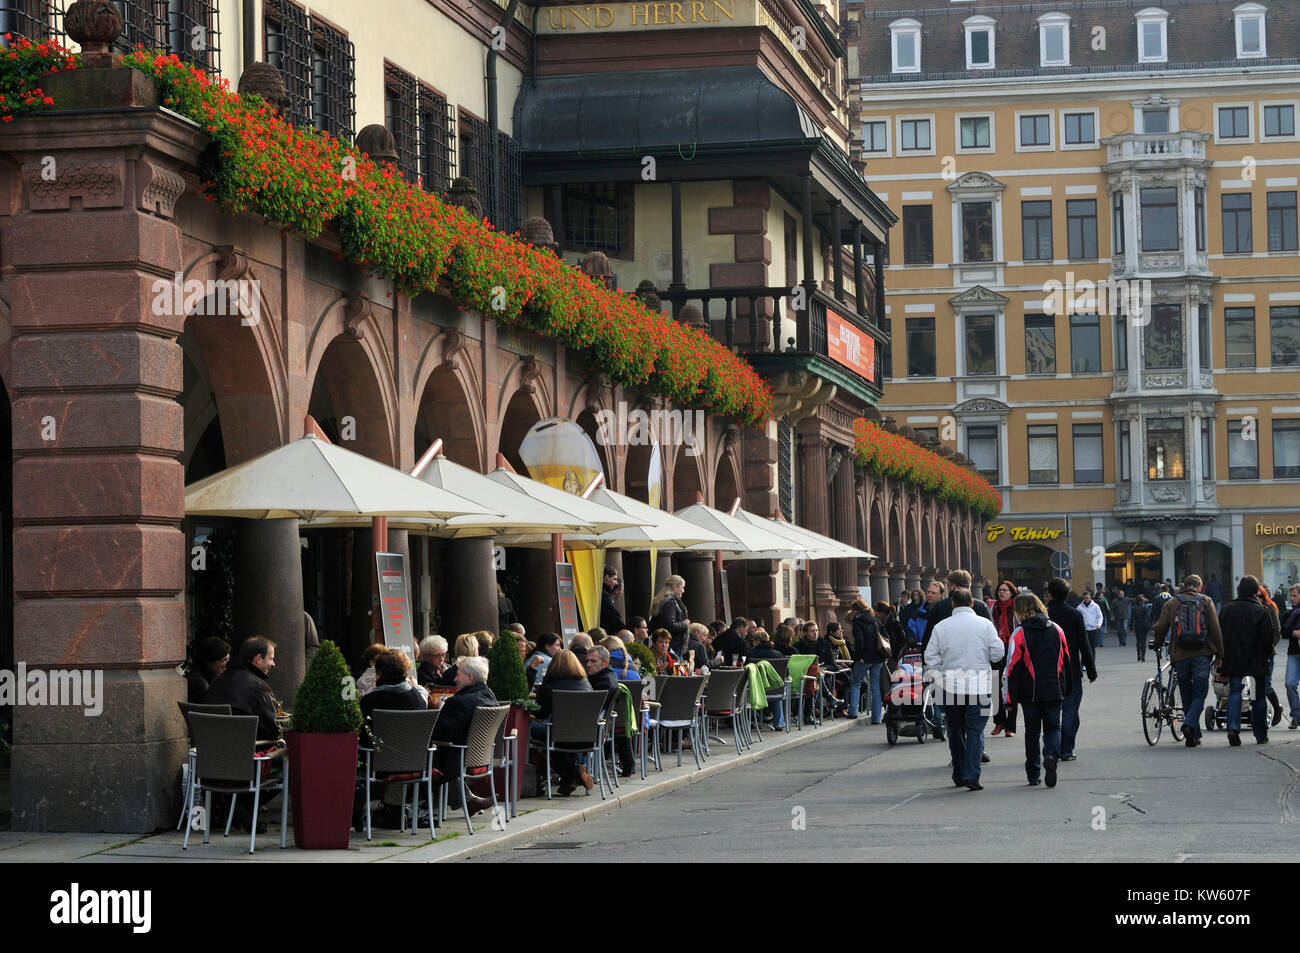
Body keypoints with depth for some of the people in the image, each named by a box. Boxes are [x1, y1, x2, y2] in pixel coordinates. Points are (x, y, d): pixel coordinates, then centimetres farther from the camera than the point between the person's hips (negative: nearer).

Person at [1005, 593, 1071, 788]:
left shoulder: (1019, 634, -8)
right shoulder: (1056, 630, 4)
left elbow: (1013, 667, -9)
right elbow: (1066, 661, 10)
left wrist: (1010, 697, -5)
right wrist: (1066, 689, 20)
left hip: (1030, 693, -2)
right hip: (1053, 691, 2)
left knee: (1032, 731, 10)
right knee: (1053, 728, 10)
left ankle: (1033, 775, 12)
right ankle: (1051, 756, -21)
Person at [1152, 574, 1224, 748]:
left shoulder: (1171, 604, 8)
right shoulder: (1206, 602, 5)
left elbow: (1160, 628, 5)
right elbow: (1215, 629, 0)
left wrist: (1157, 644, 24)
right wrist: (1220, 654, 4)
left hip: (1180, 655, 2)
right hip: (1202, 654, -2)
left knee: (1187, 696, 11)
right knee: (1200, 694, 1)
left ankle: (1194, 736, 12)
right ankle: (1190, 724, -22)